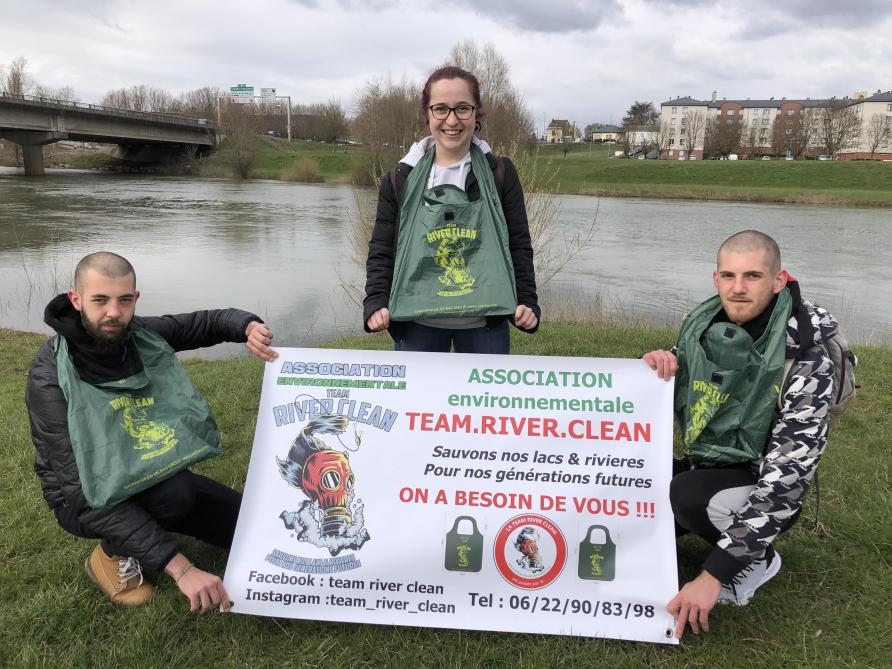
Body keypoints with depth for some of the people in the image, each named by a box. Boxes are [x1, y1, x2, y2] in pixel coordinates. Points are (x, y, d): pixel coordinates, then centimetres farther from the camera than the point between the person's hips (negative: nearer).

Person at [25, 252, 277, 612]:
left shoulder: (142, 335, -12)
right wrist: (179, 567, -42)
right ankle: (111, 554, -4)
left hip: (149, 477, 5)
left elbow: (213, 321, 2)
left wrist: (249, 327, -26)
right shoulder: (50, 376, -28)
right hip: (87, 500, -5)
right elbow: (90, 491, -34)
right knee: (177, 492, -36)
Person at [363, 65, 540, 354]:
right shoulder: (401, 178, 2)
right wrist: (376, 302, -8)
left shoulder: (500, 174, 2)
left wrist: (527, 301, -7)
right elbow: (381, 249, 5)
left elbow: (519, 244, 3)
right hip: (417, 323, 1)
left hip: (486, 323, 0)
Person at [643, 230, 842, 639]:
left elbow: (785, 479, -29)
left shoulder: (805, 364, -24)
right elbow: (669, 407, 8)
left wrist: (712, 576, -33)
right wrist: (657, 369, -18)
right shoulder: (701, 325, -8)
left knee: (688, 495, -34)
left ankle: (756, 560, -4)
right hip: (700, 467, 5)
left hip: (759, 488, -5)